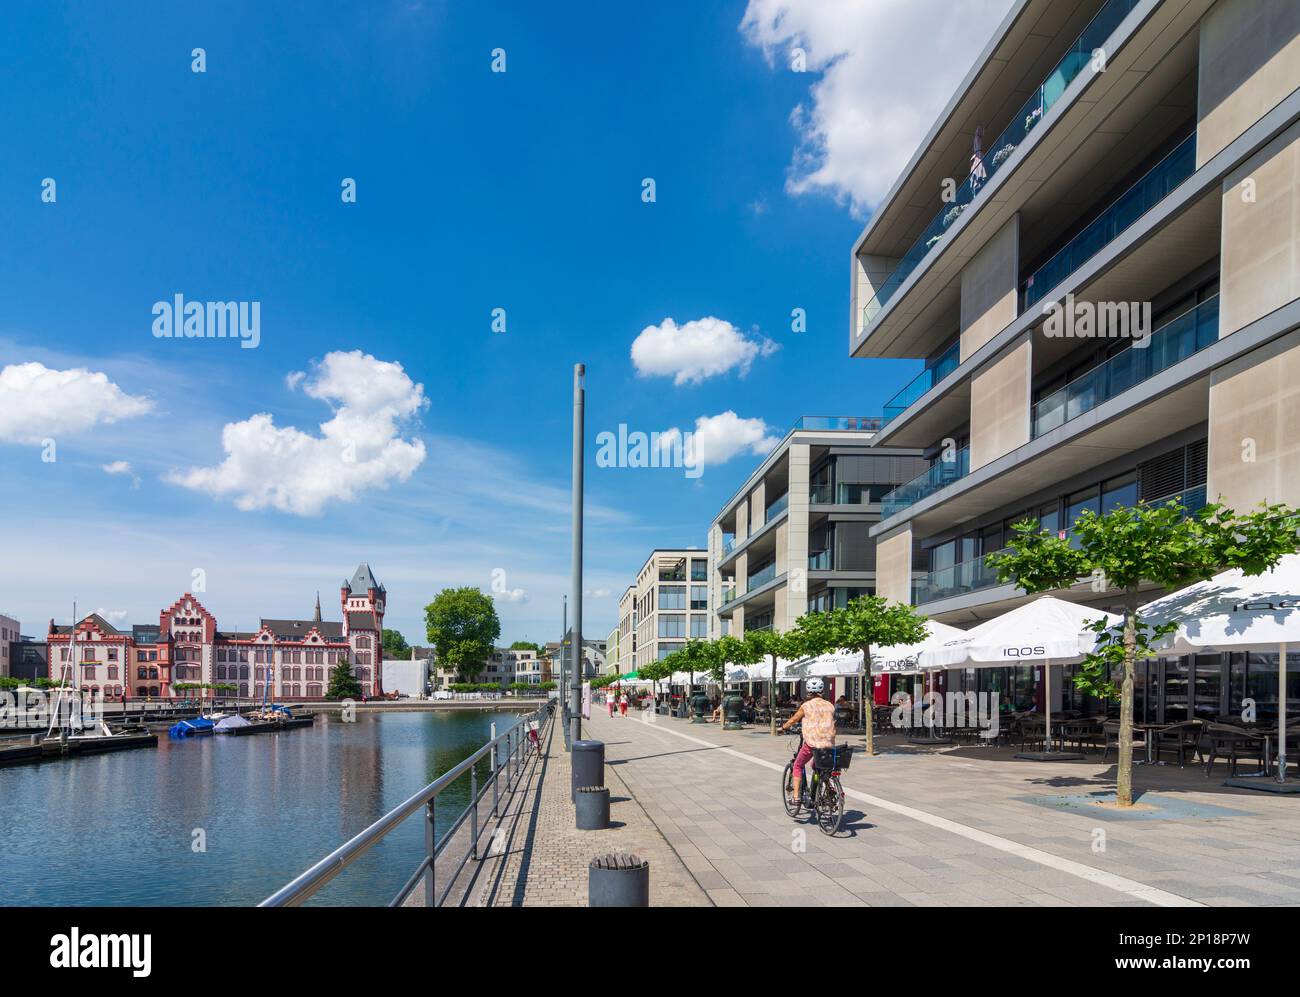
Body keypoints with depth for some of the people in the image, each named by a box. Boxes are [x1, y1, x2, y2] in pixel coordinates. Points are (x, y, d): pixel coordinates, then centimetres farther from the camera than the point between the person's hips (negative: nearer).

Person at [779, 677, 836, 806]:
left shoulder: (806, 706, -3)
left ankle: (797, 796, 7)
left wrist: (783, 727, 26)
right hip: (829, 744, 4)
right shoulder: (830, 706, 9)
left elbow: (793, 720, 7)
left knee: (798, 766, 16)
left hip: (811, 743, -4)